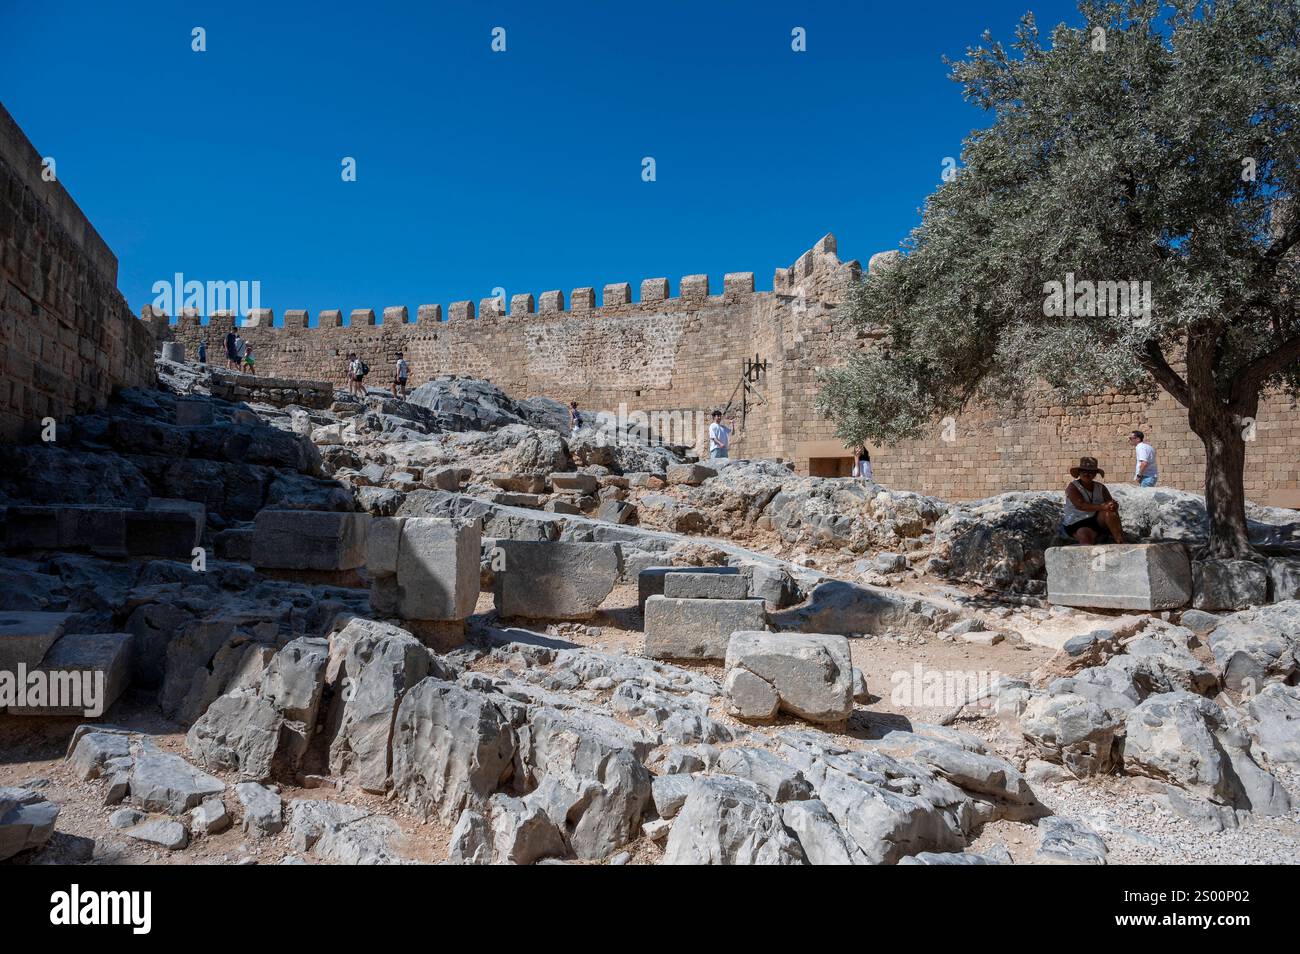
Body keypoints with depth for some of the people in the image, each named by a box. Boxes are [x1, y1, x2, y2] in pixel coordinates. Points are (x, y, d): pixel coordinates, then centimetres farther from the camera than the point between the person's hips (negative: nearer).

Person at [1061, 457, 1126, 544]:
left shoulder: (1100, 487, 9)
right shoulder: (1072, 487, -6)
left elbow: (1112, 503, 0)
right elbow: (1080, 505, -21)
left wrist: (1113, 506, -27)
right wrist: (1102, 507, -33)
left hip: (1098, 520, 4)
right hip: (1077, 524, -4)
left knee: (1110, 513, -27)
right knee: (1086, 535, -37)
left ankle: (1121, 543, -29)